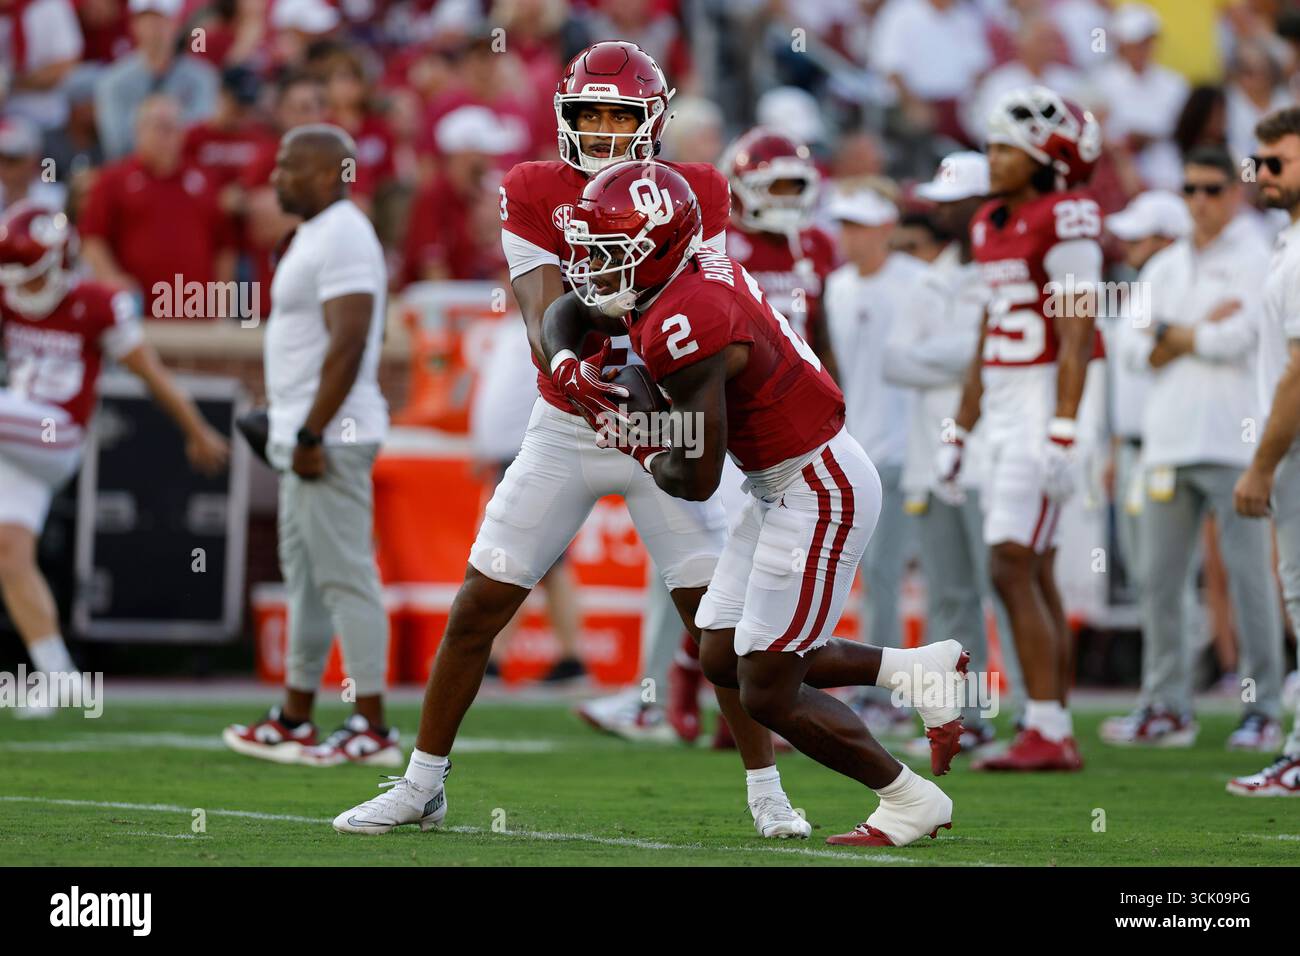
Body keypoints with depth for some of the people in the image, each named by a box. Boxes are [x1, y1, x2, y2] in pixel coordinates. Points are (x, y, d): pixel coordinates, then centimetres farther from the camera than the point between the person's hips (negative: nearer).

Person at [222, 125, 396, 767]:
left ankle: (372, 731, -6)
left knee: (346, 577, -8)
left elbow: (348, 343, -24)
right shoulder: (318, 234, 17)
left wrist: (311, 434, -23)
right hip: (307, 436, 11)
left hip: (330, 441, -11)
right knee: (306, 575, 14)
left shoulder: (342, 238, -17)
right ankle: (294, 721, 21)